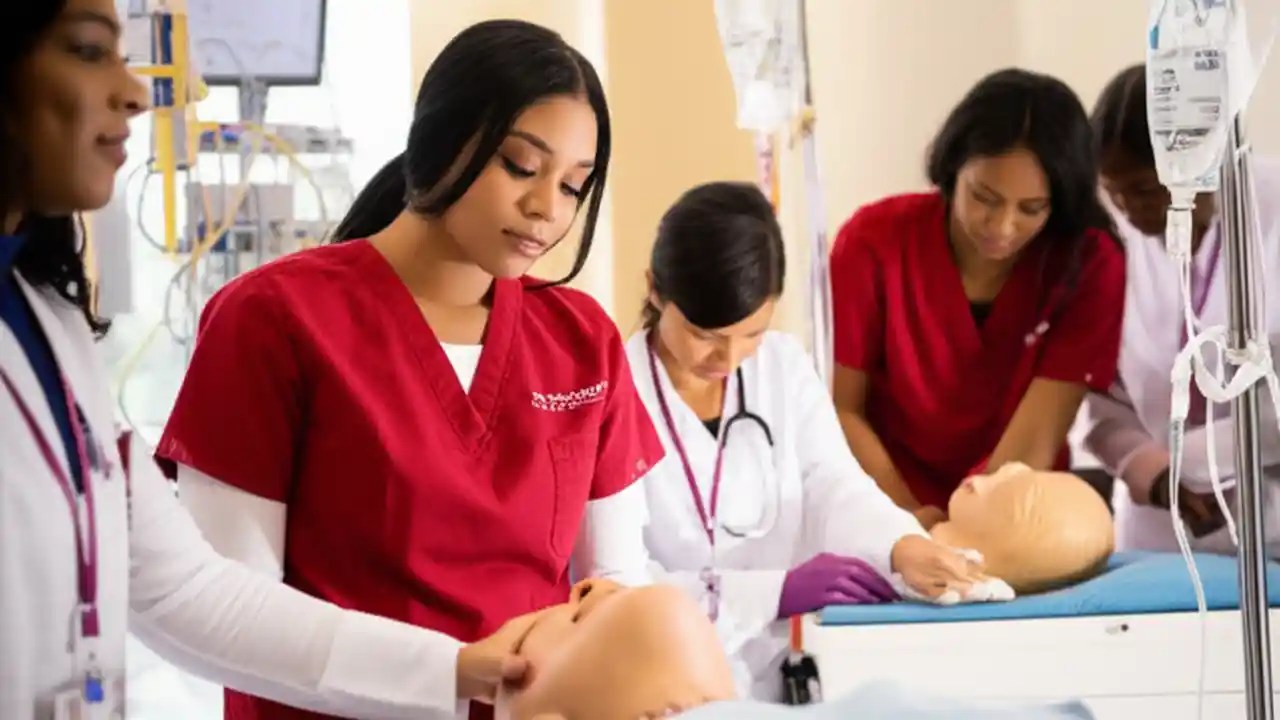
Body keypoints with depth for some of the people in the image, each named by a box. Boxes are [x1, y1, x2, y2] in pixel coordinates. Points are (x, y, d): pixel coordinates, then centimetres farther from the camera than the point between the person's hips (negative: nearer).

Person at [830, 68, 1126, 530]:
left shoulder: (1089, 265, -11)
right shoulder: (874, 240, -9)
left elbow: (1035, 437, -17)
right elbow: (841, 409, -5)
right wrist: (911, 520, -16)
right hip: (890, 509, 0)